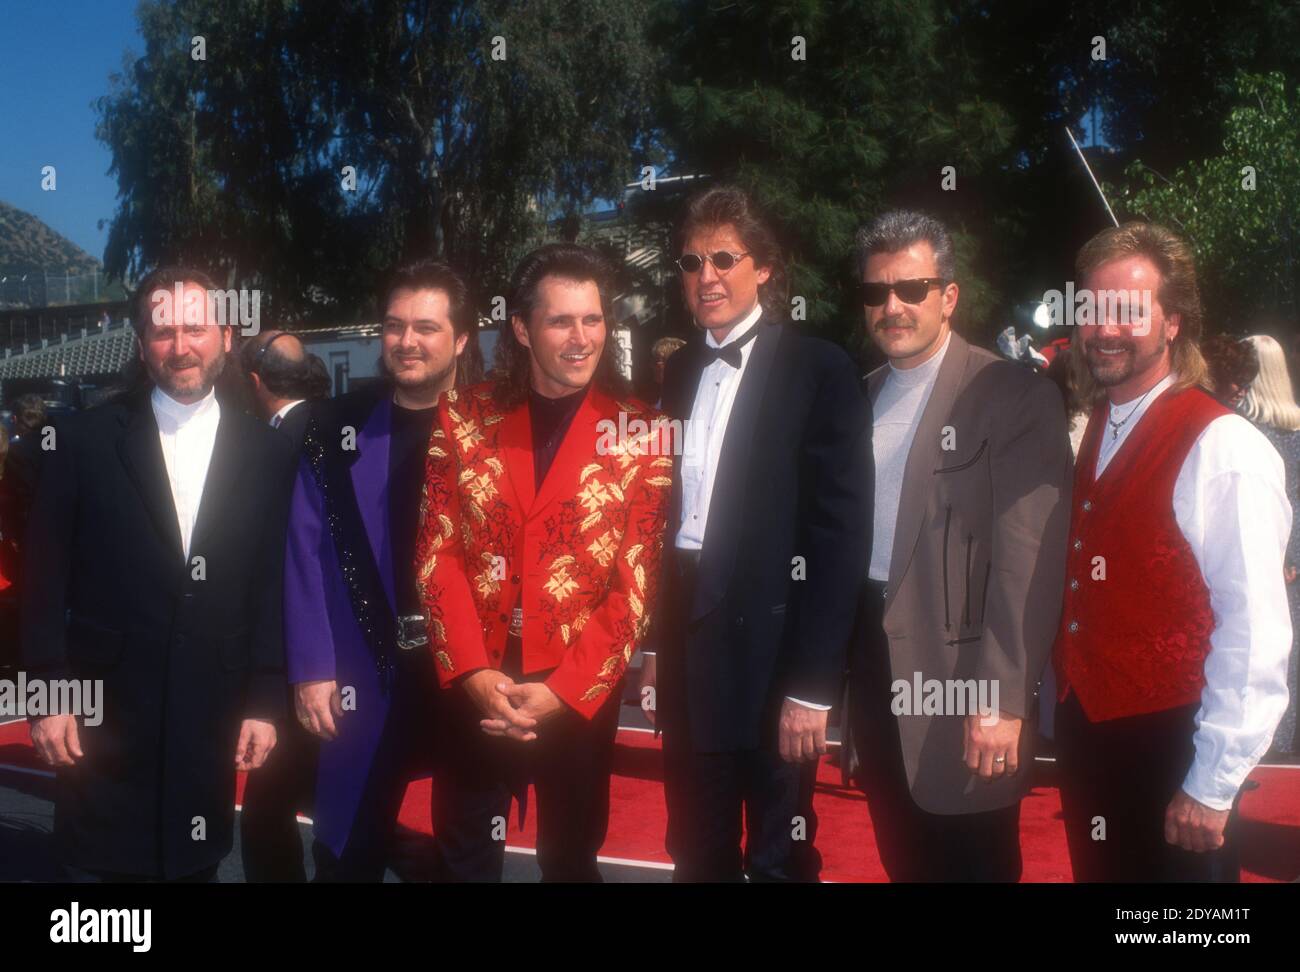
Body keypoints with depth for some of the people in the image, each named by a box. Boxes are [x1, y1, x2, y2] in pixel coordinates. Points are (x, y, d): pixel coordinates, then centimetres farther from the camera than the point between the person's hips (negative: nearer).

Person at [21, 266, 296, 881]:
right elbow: (45, 578, 0)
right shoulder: (85, 440, -1)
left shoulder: (267, 453, 3)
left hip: (211, 718, 1)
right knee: (97, 864, 8)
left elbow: (273, 588, 3)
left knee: (195, 865, 12)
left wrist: (265, 703, 1)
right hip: (102, 714, -1)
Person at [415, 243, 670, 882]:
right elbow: (438, 552, -1)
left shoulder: (638, 434, -3)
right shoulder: (464, 418, 1)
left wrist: (564, 690, -13)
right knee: (466, 858, 13)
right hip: (472, 687, 1)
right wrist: (472, 671, -12)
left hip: (580, 694, -1)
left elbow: (637, 580, -6)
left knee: (570, 857, 13)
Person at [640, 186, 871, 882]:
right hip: (688, 647, 5)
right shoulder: (680, 371, 11)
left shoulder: (817, 371, -7)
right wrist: (657, 644, 8)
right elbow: (669, 516, 12)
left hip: (769, 649, -5)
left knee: (778, 859, 7)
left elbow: (841, 533, -12)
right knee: (697, 855, 15)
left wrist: (813, 684, -15)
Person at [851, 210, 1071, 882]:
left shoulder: (1015, 397, -10)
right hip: (871, 665, 6)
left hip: (959, 671, -6)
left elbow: (1027, 561, -16)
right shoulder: (862, 397, 11)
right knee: (903, 860, 17)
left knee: (969, 862, 6)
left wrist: (1003, 698, -19)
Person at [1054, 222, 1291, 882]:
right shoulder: (1096, 434, 8)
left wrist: (1212, 786, -16)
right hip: (1085, 734, 7)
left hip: (1167, 747, -7)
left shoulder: (1224, 450, -16)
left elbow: (1255, 635, -19)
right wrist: (1063, 717, 10)